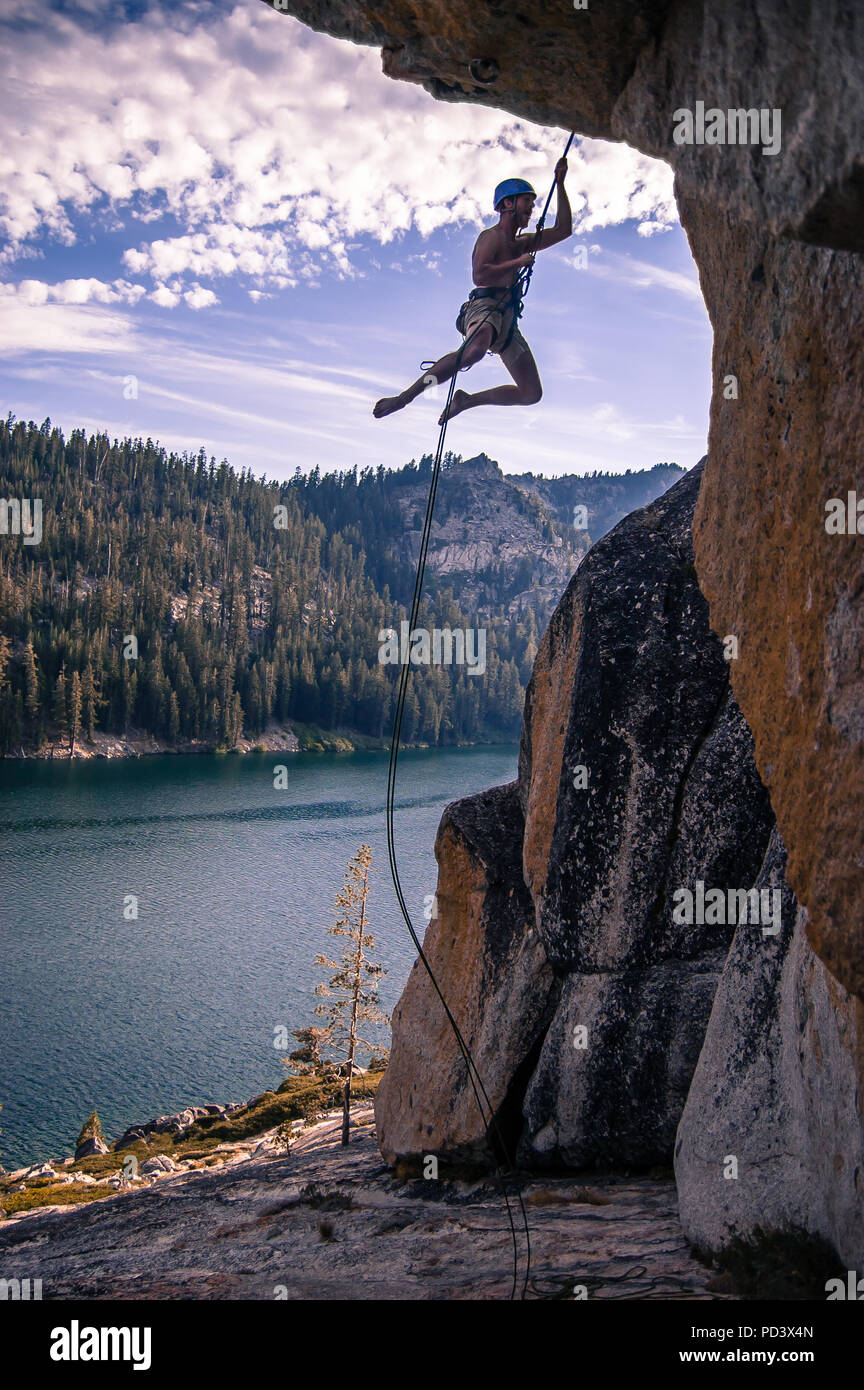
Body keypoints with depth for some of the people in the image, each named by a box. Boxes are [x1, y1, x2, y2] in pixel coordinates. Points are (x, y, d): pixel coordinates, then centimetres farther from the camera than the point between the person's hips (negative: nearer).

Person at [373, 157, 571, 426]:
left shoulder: (523, 243, 29)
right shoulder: (491, 236, 4)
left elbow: (563, 230, 31)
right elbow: (479, 275, -13)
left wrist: (560, 184, 29)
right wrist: (518, 262, -8)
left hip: (507, 318, 8)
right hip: (485, 306, -8)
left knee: (532, 393, -3)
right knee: (474, 351, -42)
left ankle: (467, 400, 10)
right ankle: (406, 396, -36)